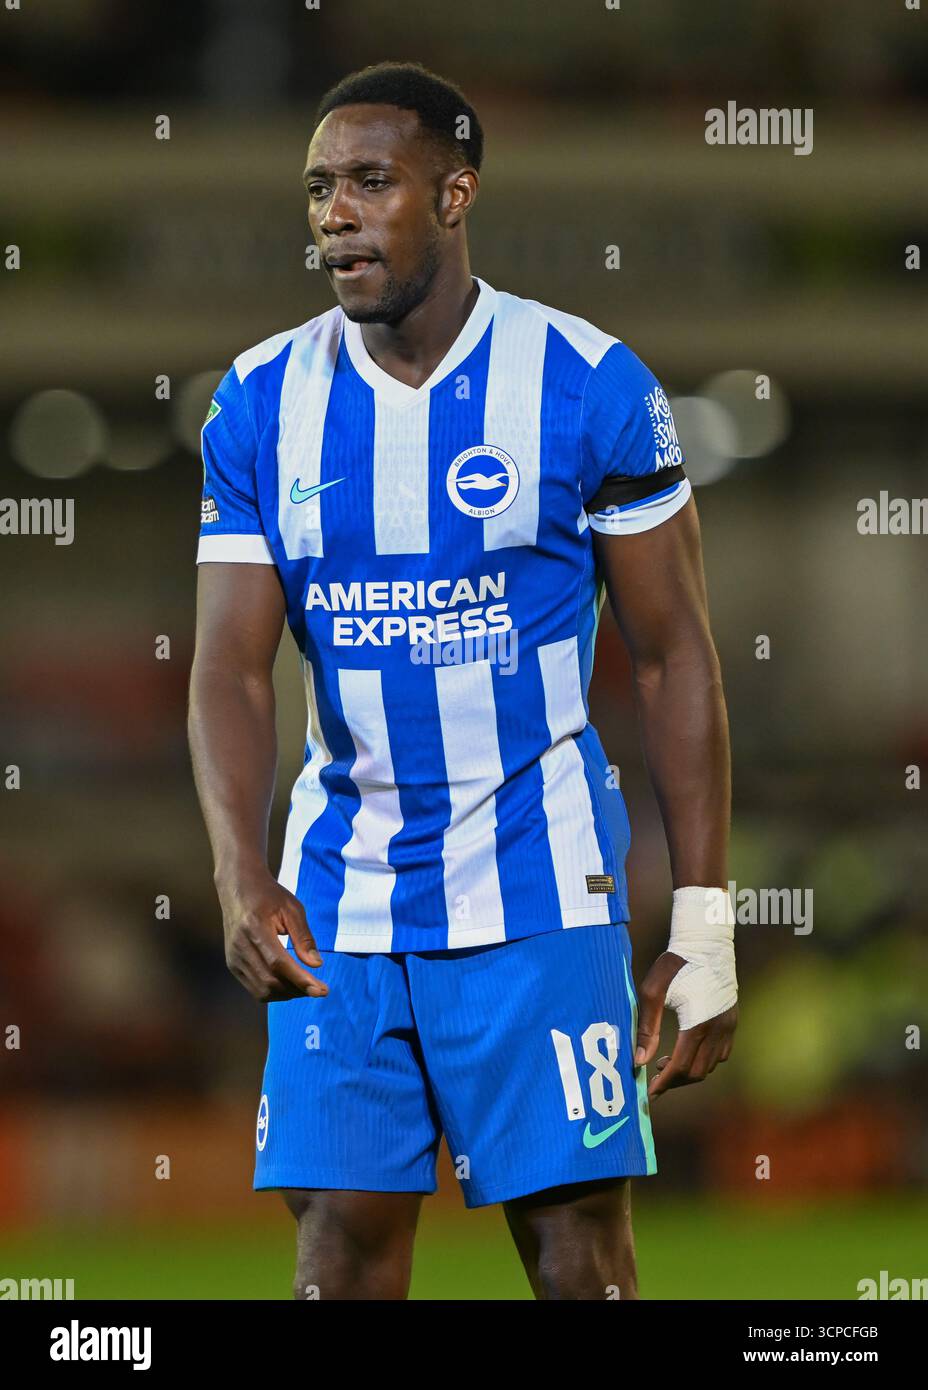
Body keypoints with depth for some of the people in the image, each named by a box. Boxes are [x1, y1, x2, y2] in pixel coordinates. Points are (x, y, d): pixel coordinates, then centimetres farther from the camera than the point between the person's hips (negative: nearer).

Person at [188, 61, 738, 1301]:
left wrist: (705, 925, -5)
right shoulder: (263, 406, 2)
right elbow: (232, 667, -2)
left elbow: (673, 659, -2)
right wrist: (243, 880, -21)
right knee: (341, 1246, 2)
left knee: (578, 1246, -5)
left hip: (538, 883, -3)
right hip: (342, 890, 3)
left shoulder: (589, 388, -6)